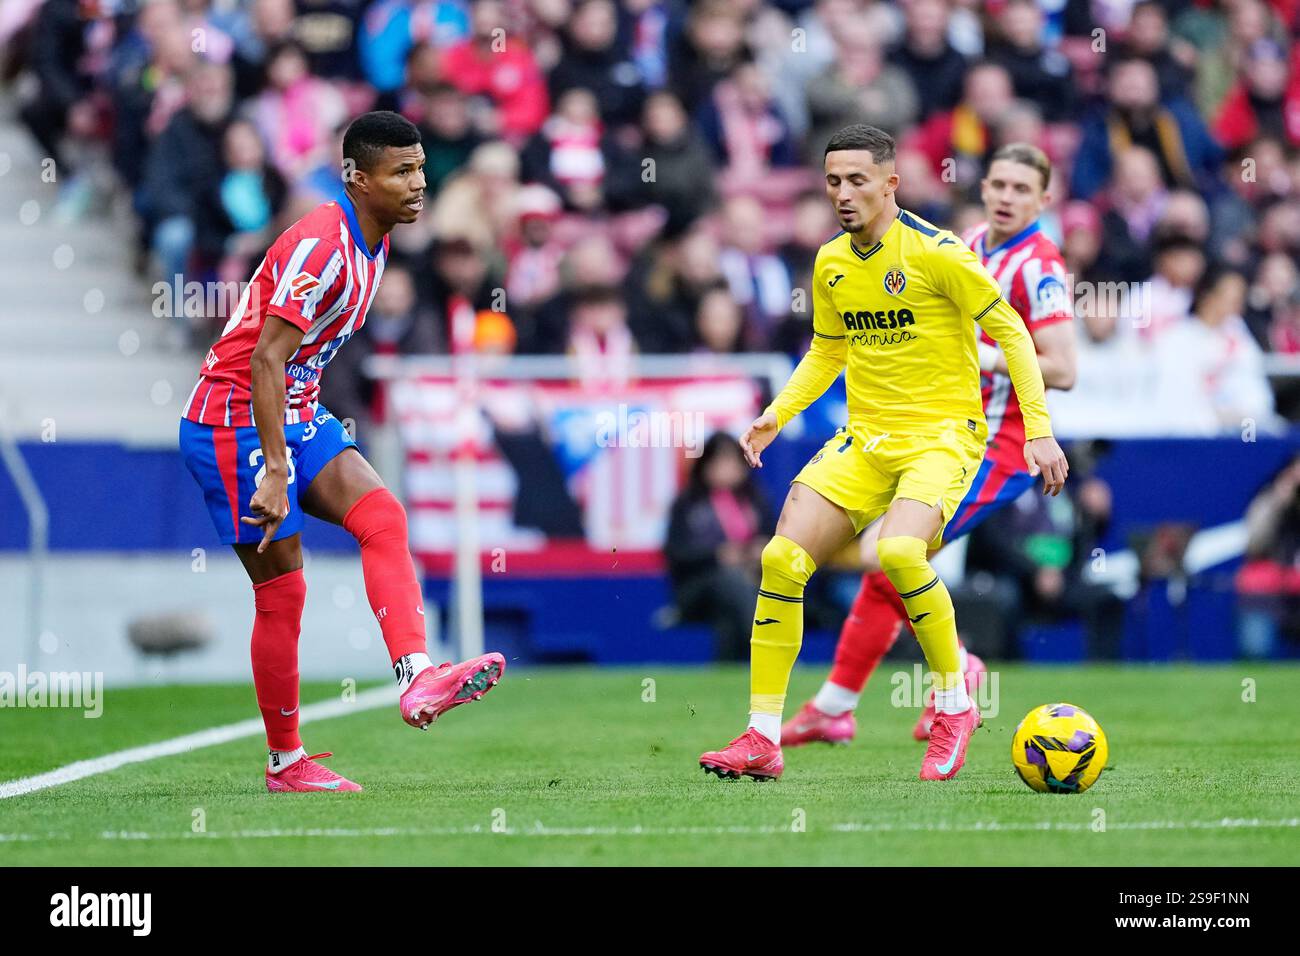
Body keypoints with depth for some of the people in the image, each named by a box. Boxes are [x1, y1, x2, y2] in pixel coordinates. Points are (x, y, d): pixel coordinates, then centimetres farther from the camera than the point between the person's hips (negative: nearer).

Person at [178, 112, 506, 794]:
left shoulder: (370, 242, 8)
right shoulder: (320, 245, -22)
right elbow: (265, 359, -26)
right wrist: (275, 473, -29)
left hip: (297, 414, 8)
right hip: (235, 418, -8)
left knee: (383, 517, -15)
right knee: (282, 590, -5)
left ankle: (416, 675, -31)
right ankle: (285, 762, 6)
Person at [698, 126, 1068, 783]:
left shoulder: (936, 252, -11)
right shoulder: (830, 264, 8)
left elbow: (1010, 332, -6)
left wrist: (1038, 427, -11)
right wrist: (776, 415, 8)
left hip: (943, 434, -6)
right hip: (865, 437, 6)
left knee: (899, 551, -32)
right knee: (781, 558, -10)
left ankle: (954, 705, -9)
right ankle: (761, 738, -2)